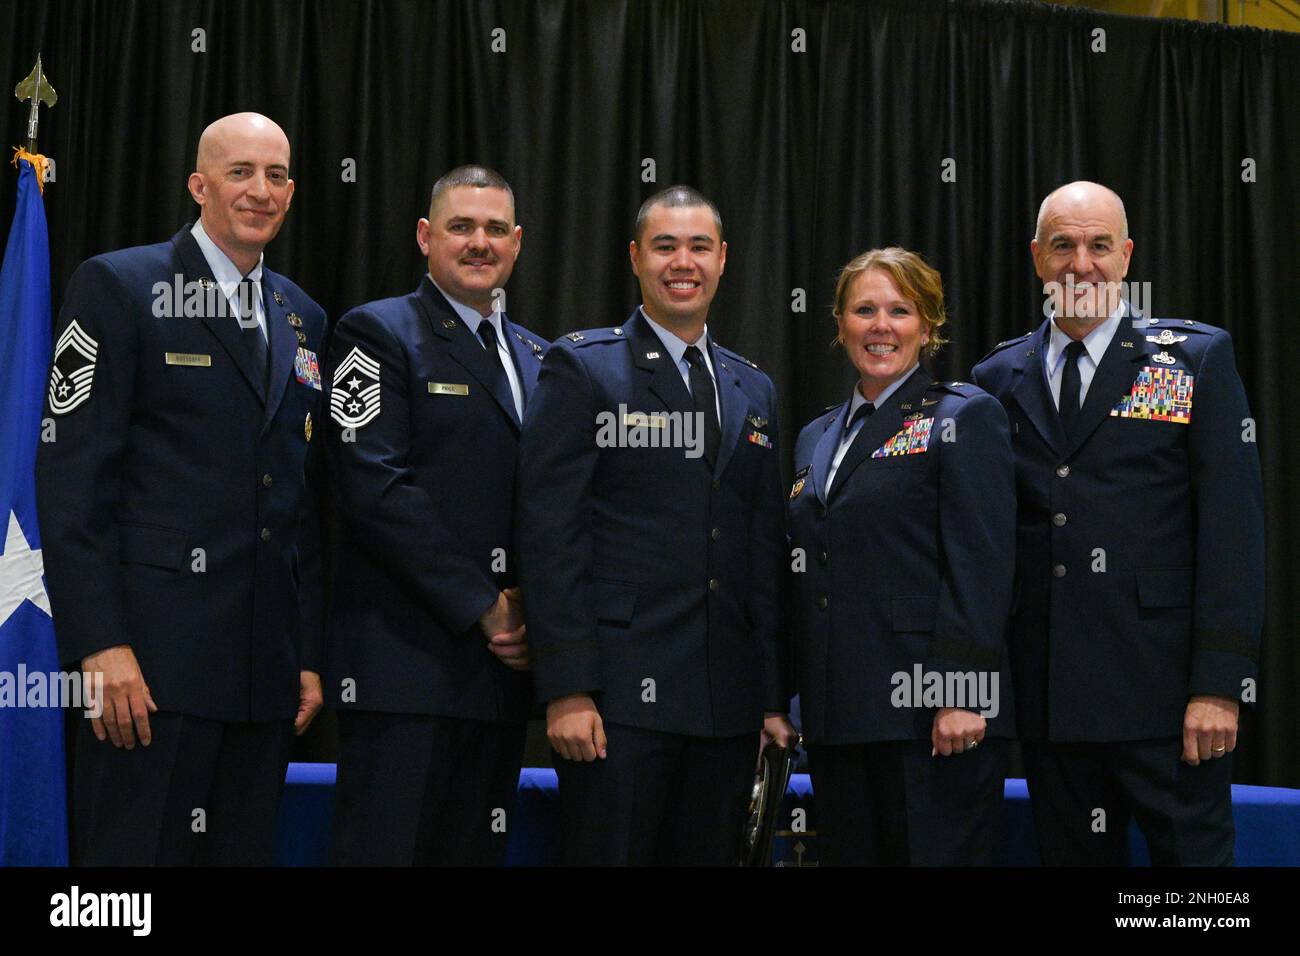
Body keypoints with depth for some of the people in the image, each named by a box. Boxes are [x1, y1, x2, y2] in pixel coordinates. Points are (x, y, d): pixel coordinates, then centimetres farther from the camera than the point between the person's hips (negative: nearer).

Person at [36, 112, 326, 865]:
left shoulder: (303, 319, 16)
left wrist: (310, 653, 11)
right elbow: (70, 473, -8)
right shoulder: (119, 286, -1)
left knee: (246, 850, 9)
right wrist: (100, 645, -16)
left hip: (266, 668, 6)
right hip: (154, 657, -5)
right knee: (138, 849, -2)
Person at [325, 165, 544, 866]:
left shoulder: (536, 358, 19)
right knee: (388, 846, -4)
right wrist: (482, 605, -13)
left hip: (502, 657, 6)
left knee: (477, 848, 10)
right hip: (406, 662, -6)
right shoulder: (378, 334, -2)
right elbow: (376, 490, -12)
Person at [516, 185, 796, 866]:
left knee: (710, 854, 9)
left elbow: (766, 549, 16)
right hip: (620, 698, -5)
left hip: (729, 701, 5)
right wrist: (565, 689, -15)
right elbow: (550, 534, -8)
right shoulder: (581, 368, 0)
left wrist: (775, 695, 11)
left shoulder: (752, 389, 17)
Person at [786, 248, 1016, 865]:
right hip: (835, 715, 6)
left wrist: (961, 695, -19)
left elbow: (982, 564, -11)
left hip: (931, 716, -6)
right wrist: (785, 700, 14)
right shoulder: (817, 437, 18)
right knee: (846, 854, 9)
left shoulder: (965, 416, -2)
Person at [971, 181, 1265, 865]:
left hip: (1163, 690, -3)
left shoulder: (1198, 359, 1)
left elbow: (1232, 526, -5)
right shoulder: (999, 379, 10)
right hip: (1049, 697, 3)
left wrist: (1219, 683, -11)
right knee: (1072, 852, 11)